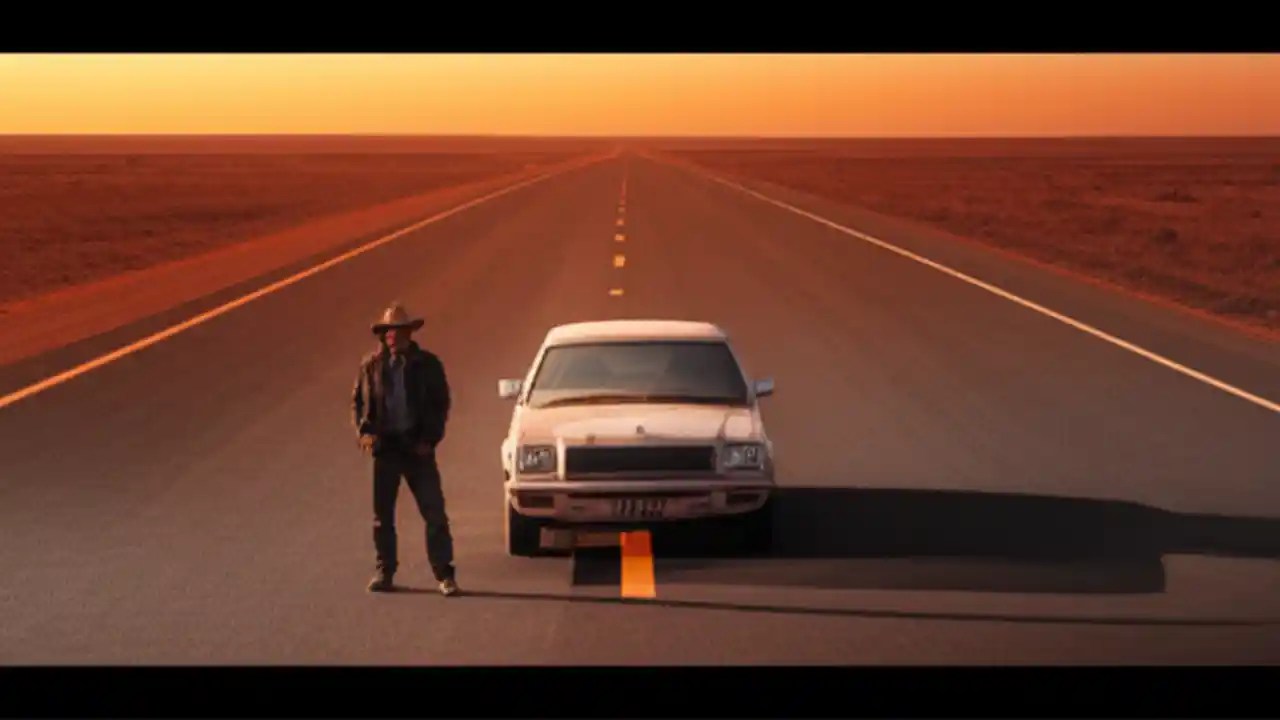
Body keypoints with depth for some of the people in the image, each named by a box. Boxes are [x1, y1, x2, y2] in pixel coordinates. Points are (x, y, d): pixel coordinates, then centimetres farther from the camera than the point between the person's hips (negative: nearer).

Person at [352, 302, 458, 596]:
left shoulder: (428, 364, 1)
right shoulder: (371, 365, 5)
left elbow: (441, 403, 3)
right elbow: (358, 401, 10)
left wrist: (429, 439, -6)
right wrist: (364, 432, -5)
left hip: (418, 447, -2)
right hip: (385, 447, 2)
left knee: (435, 514, -5)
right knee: (382, 514, 8)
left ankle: (444, 574, -1)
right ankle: (384, 571, 18)